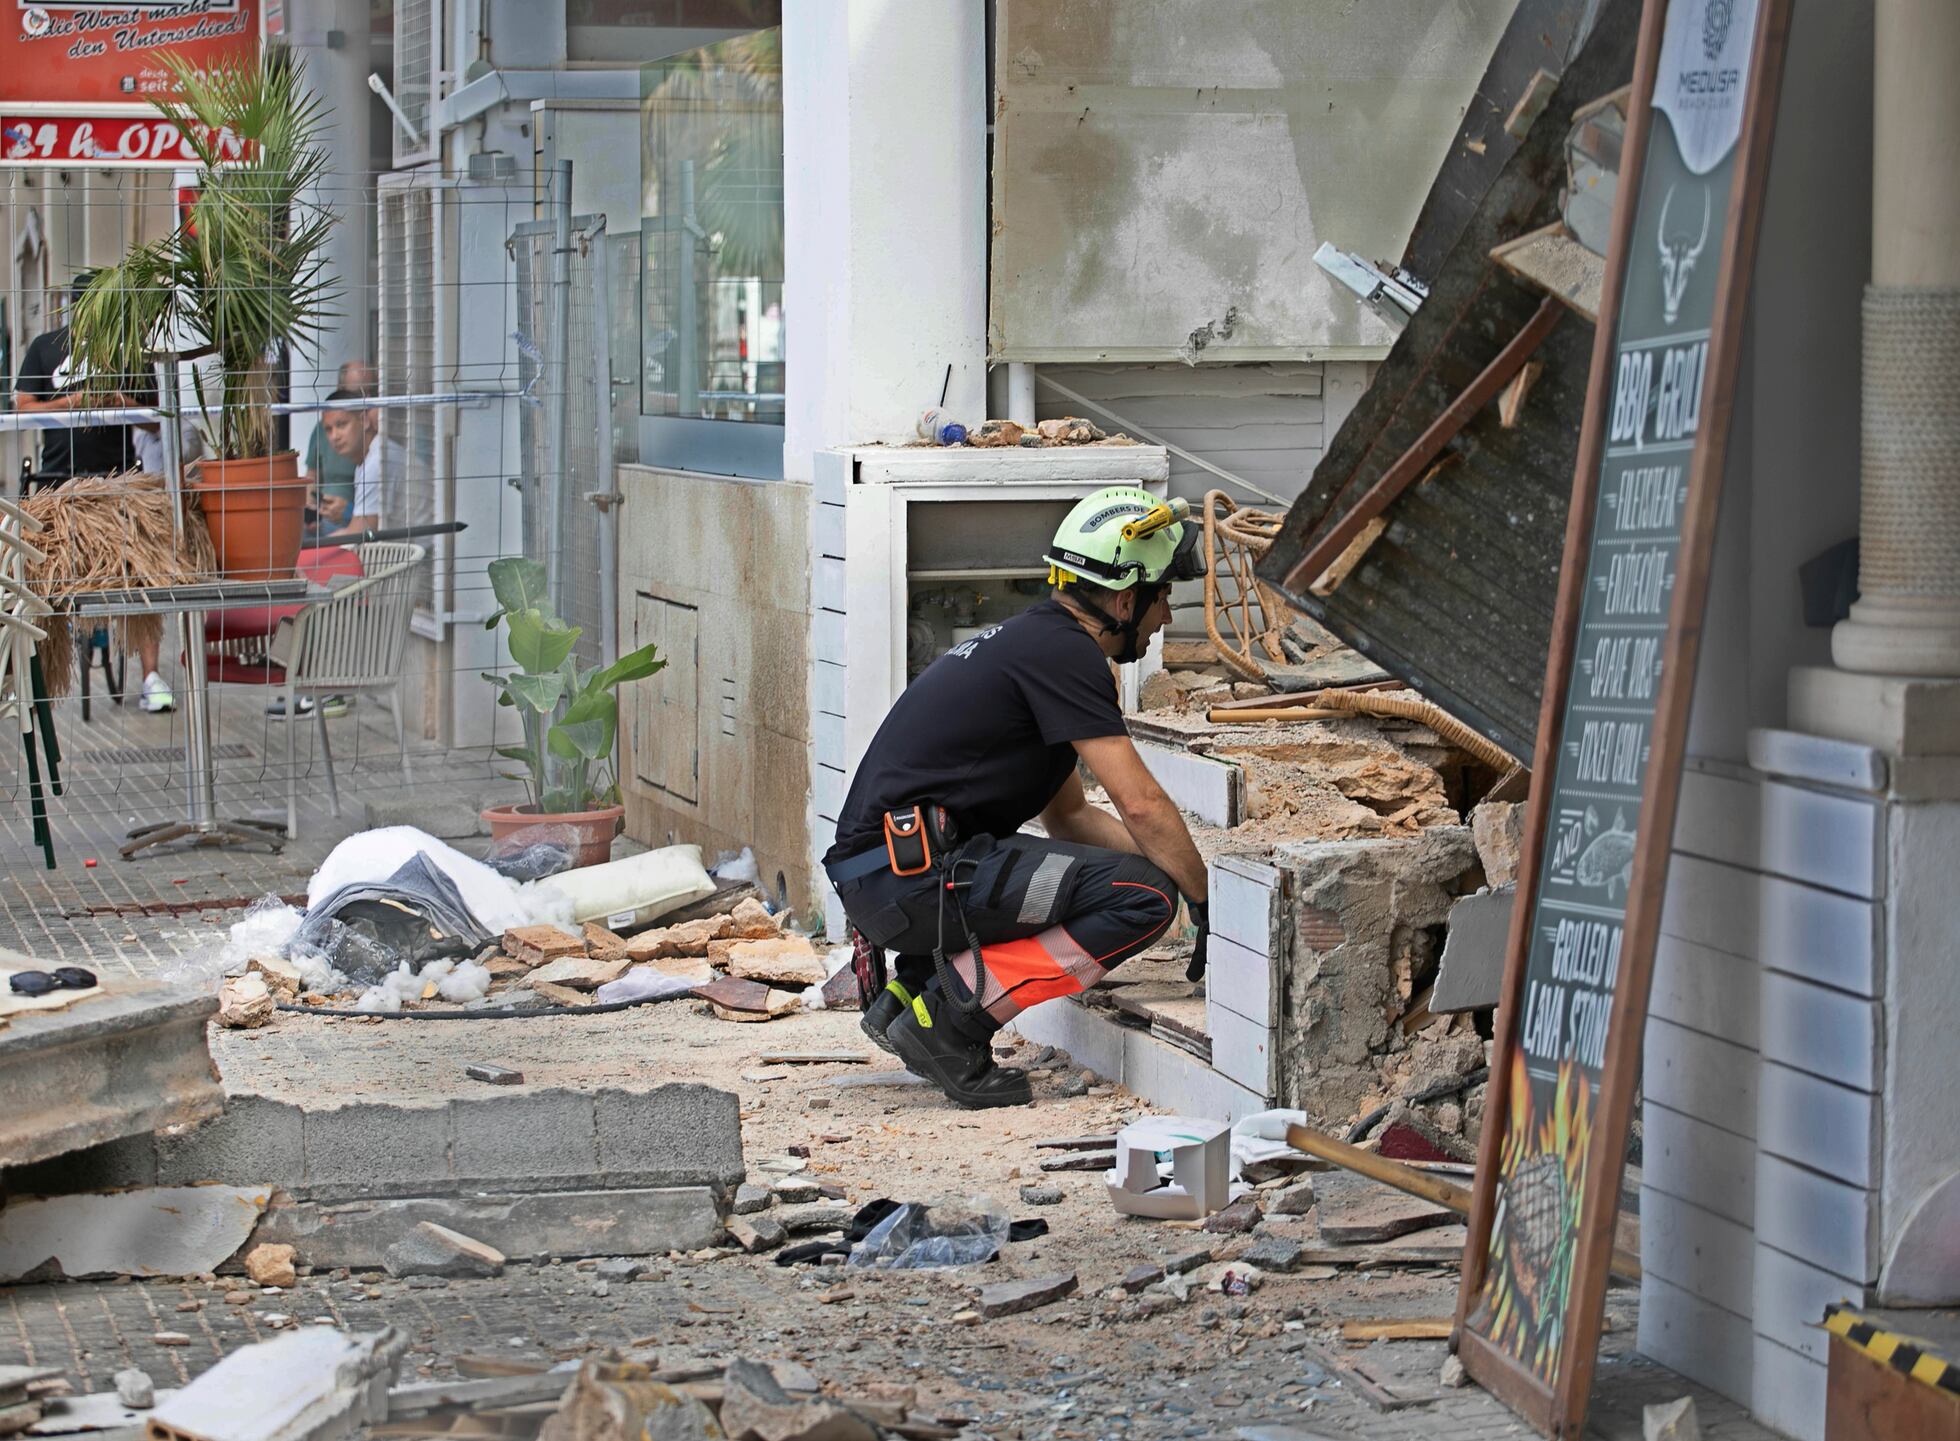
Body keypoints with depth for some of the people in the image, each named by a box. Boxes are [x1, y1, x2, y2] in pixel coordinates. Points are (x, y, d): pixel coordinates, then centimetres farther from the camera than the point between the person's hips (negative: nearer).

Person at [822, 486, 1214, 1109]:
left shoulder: (1037, 638, 21)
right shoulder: (1063, 651, -10)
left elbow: (1068, 816, 27)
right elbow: (1141, 805, -13)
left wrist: (1182, 861, 21)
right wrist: (1207, 904, -2)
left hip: (874, 878, 10)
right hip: (904, 874, -10)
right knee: (1144, 895, -15)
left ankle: (914, 988, 14)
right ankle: (955, 1010, -13)